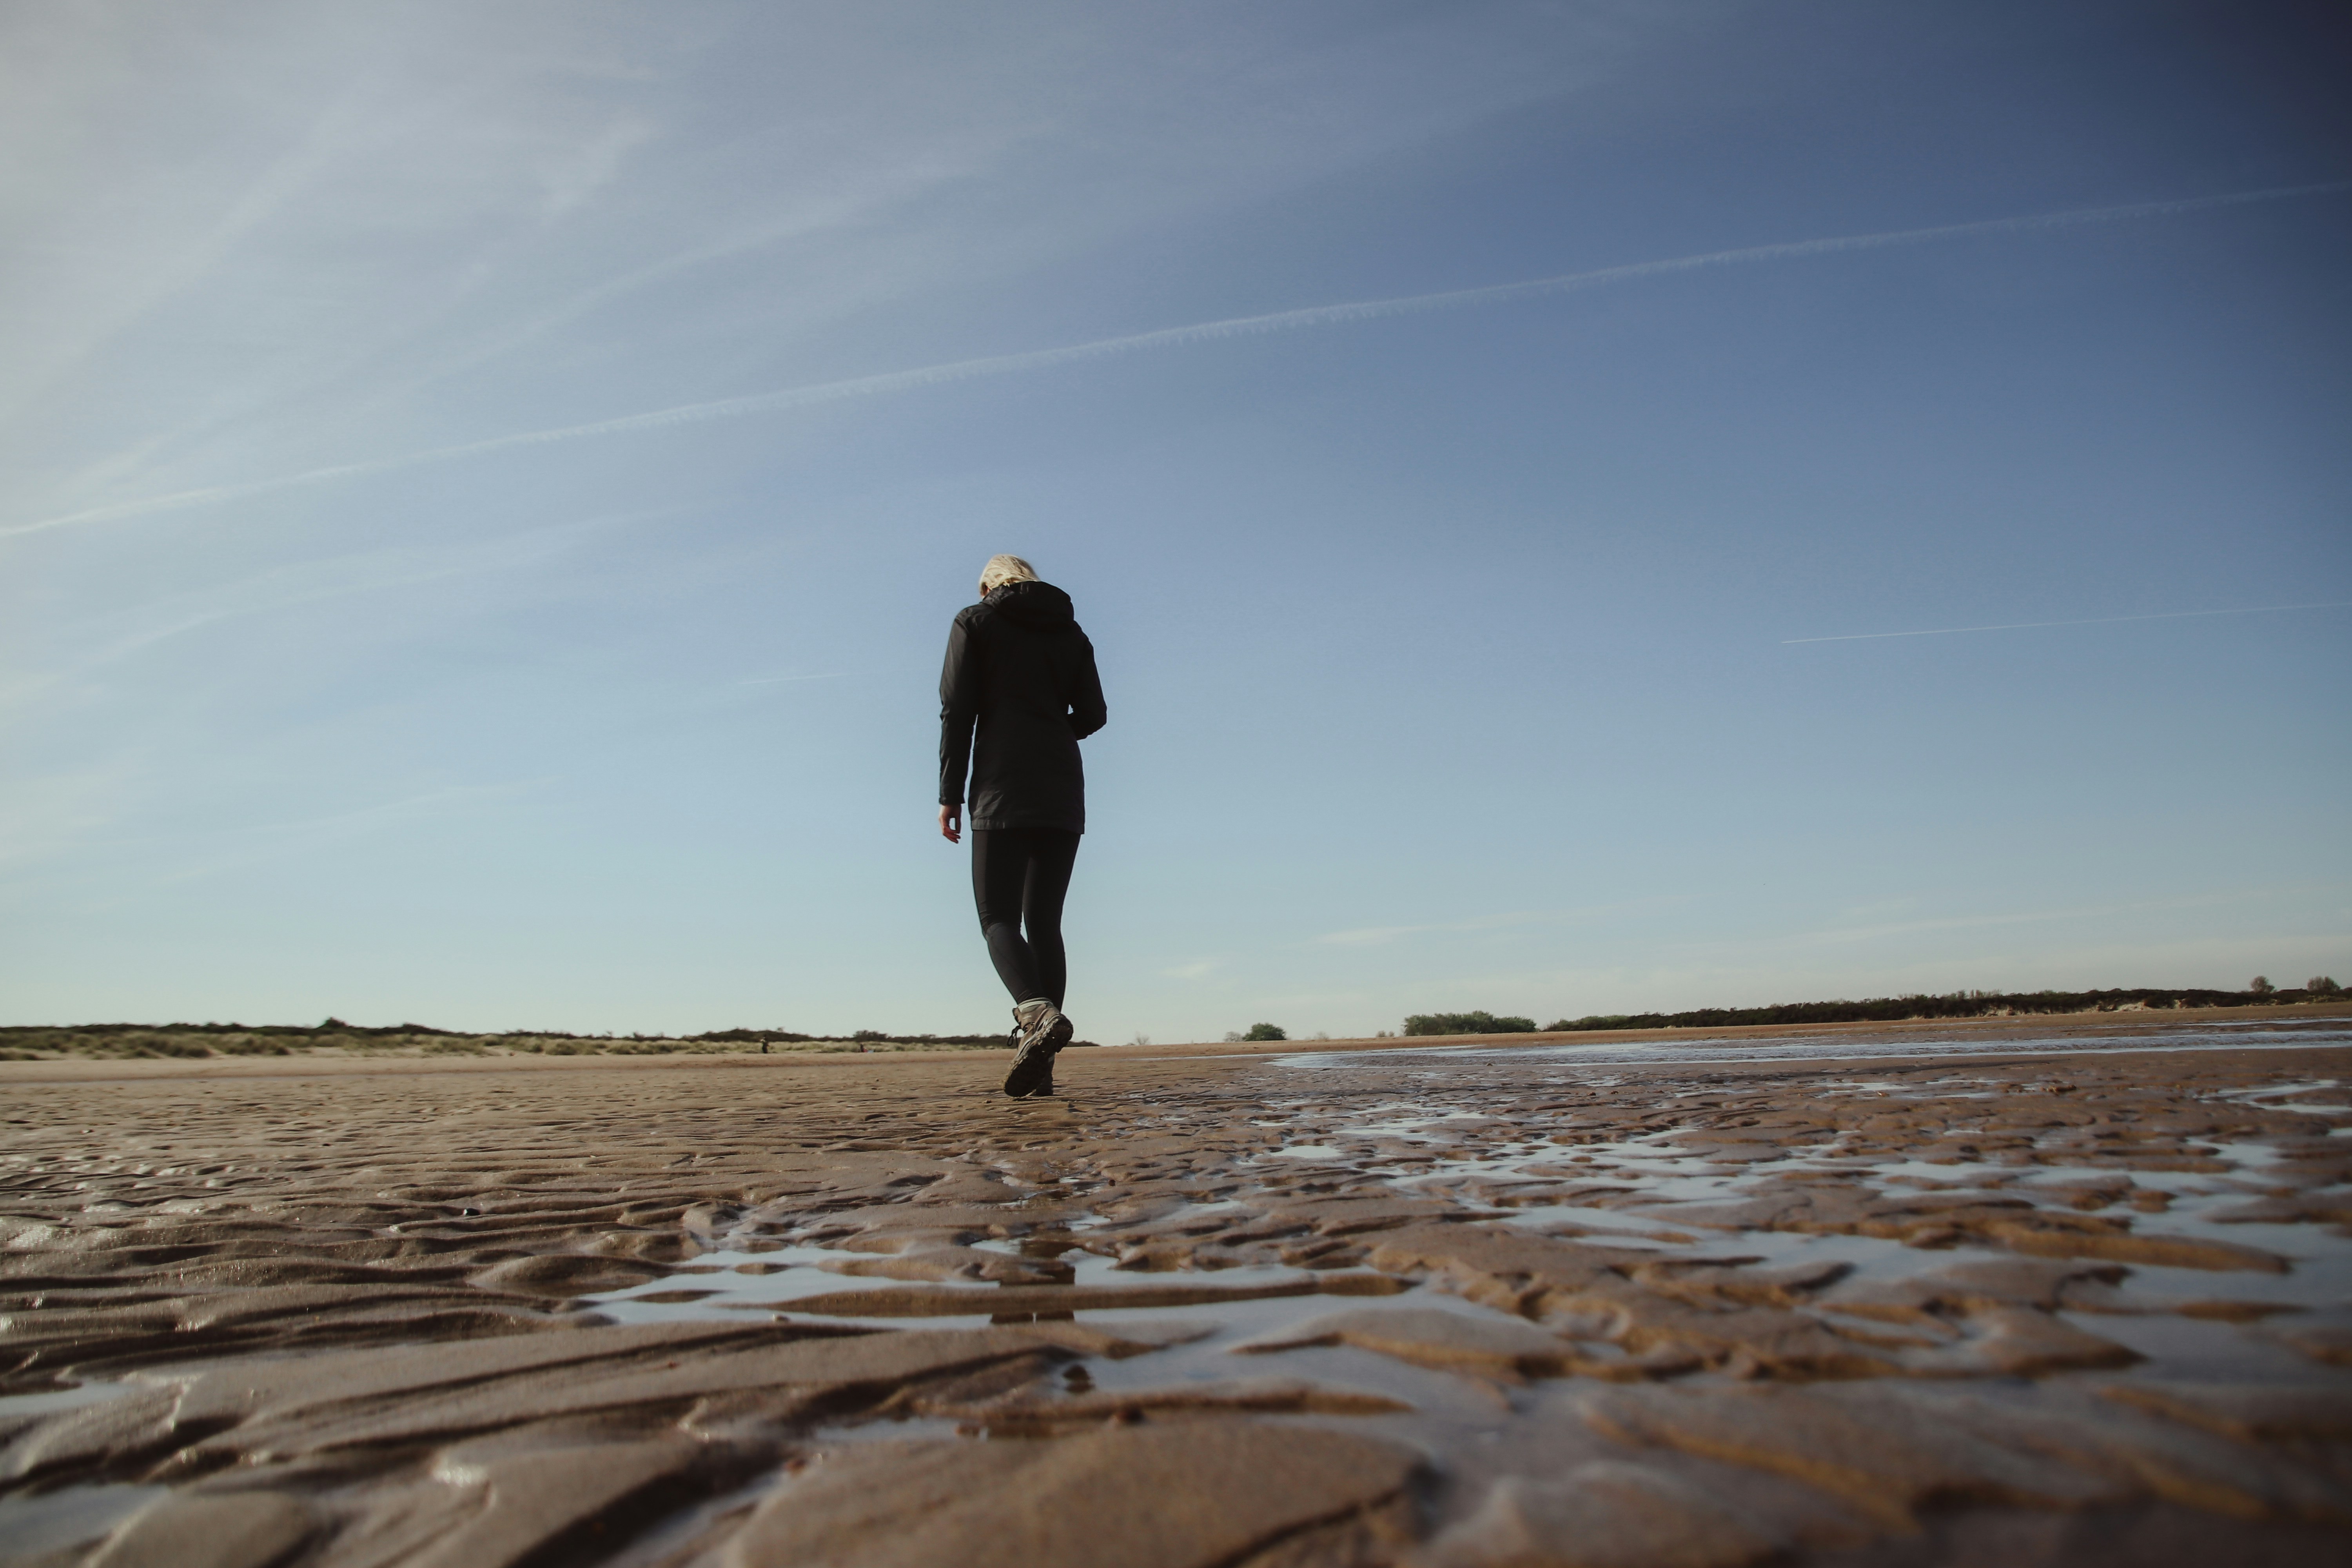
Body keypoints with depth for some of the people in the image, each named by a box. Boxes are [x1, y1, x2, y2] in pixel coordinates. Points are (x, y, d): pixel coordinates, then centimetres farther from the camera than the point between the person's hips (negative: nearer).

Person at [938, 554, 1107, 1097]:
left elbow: (957, 712, -1)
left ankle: (1036, 1011, -33)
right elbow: (1093, 715, 13)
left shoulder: (974, 621, 9)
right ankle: (1039, 1064, -3)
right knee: (1044, 920, 5)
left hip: (1003, 788, -4)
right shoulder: (1070, 631, 19)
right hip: (1064, 791, 4)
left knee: (999, 916, -5)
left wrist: (949, 795, -2)